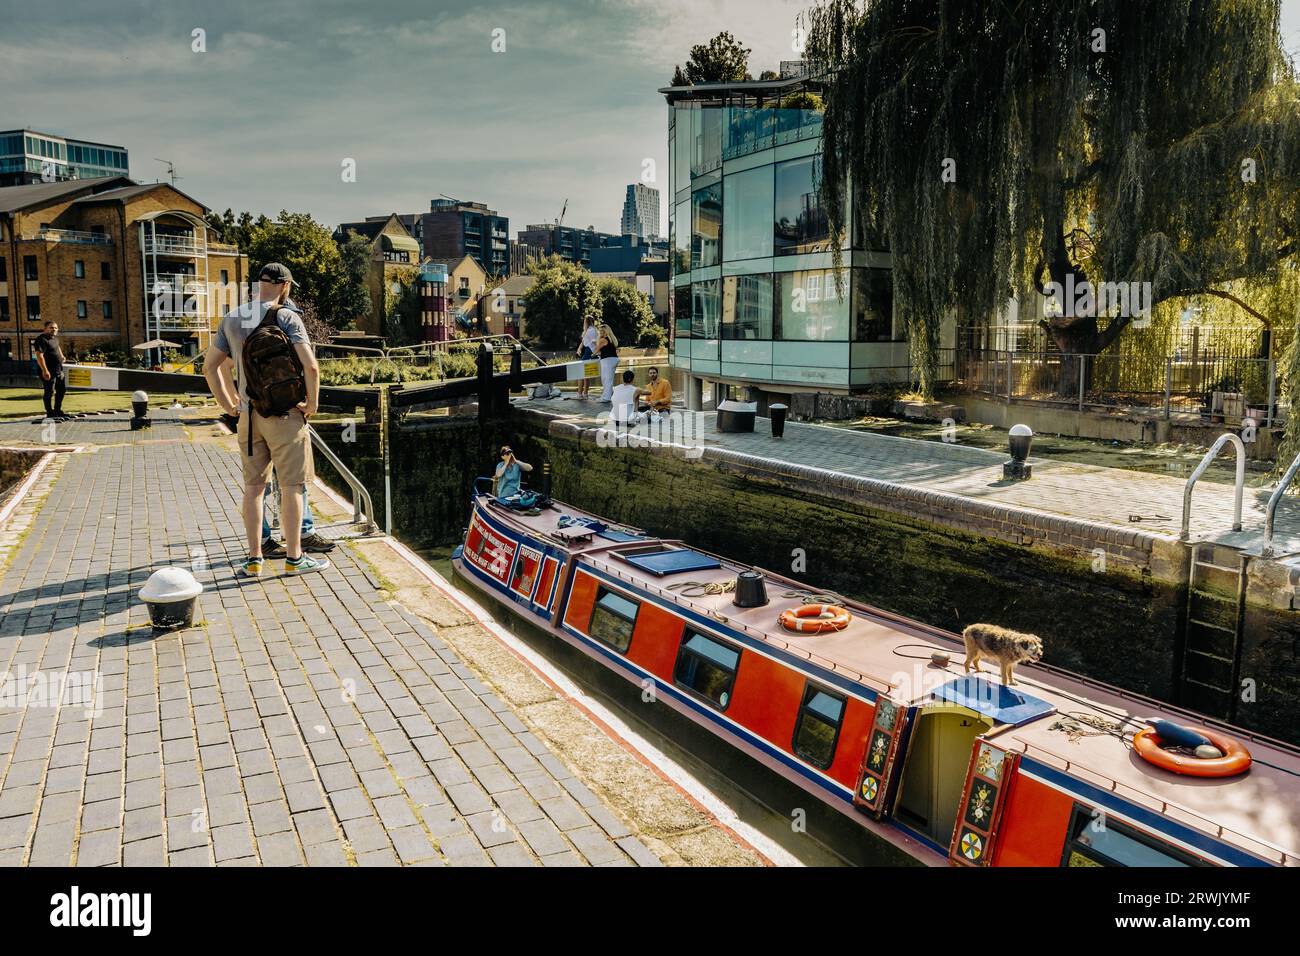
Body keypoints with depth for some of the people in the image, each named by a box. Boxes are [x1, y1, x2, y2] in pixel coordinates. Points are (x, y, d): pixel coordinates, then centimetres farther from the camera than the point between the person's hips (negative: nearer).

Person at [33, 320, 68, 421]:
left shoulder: (55, 338, 12)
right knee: (49, 392, -2)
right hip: (49, 371, -10)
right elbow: (39, 355, -25)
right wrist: (45, 370, -31)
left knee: (62, 389, 17)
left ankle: (58, 411, 30)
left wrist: (61, 356, 27)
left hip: (59, 369, 10)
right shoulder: (42, 340, -17)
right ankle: (50, 414, 5)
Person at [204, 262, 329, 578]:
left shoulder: (232, 319, 8)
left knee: (253, 486, 11)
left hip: (248, 415, 6)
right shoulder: (286, 317, -10)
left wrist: (228, 404, 16)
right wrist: (312, 403, -7)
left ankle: (254, 559, 15)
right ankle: (294, 557, 8)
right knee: (292, 486, 2)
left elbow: (210, 366, 12)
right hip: (285, 413, -5)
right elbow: (310, 365, -19)